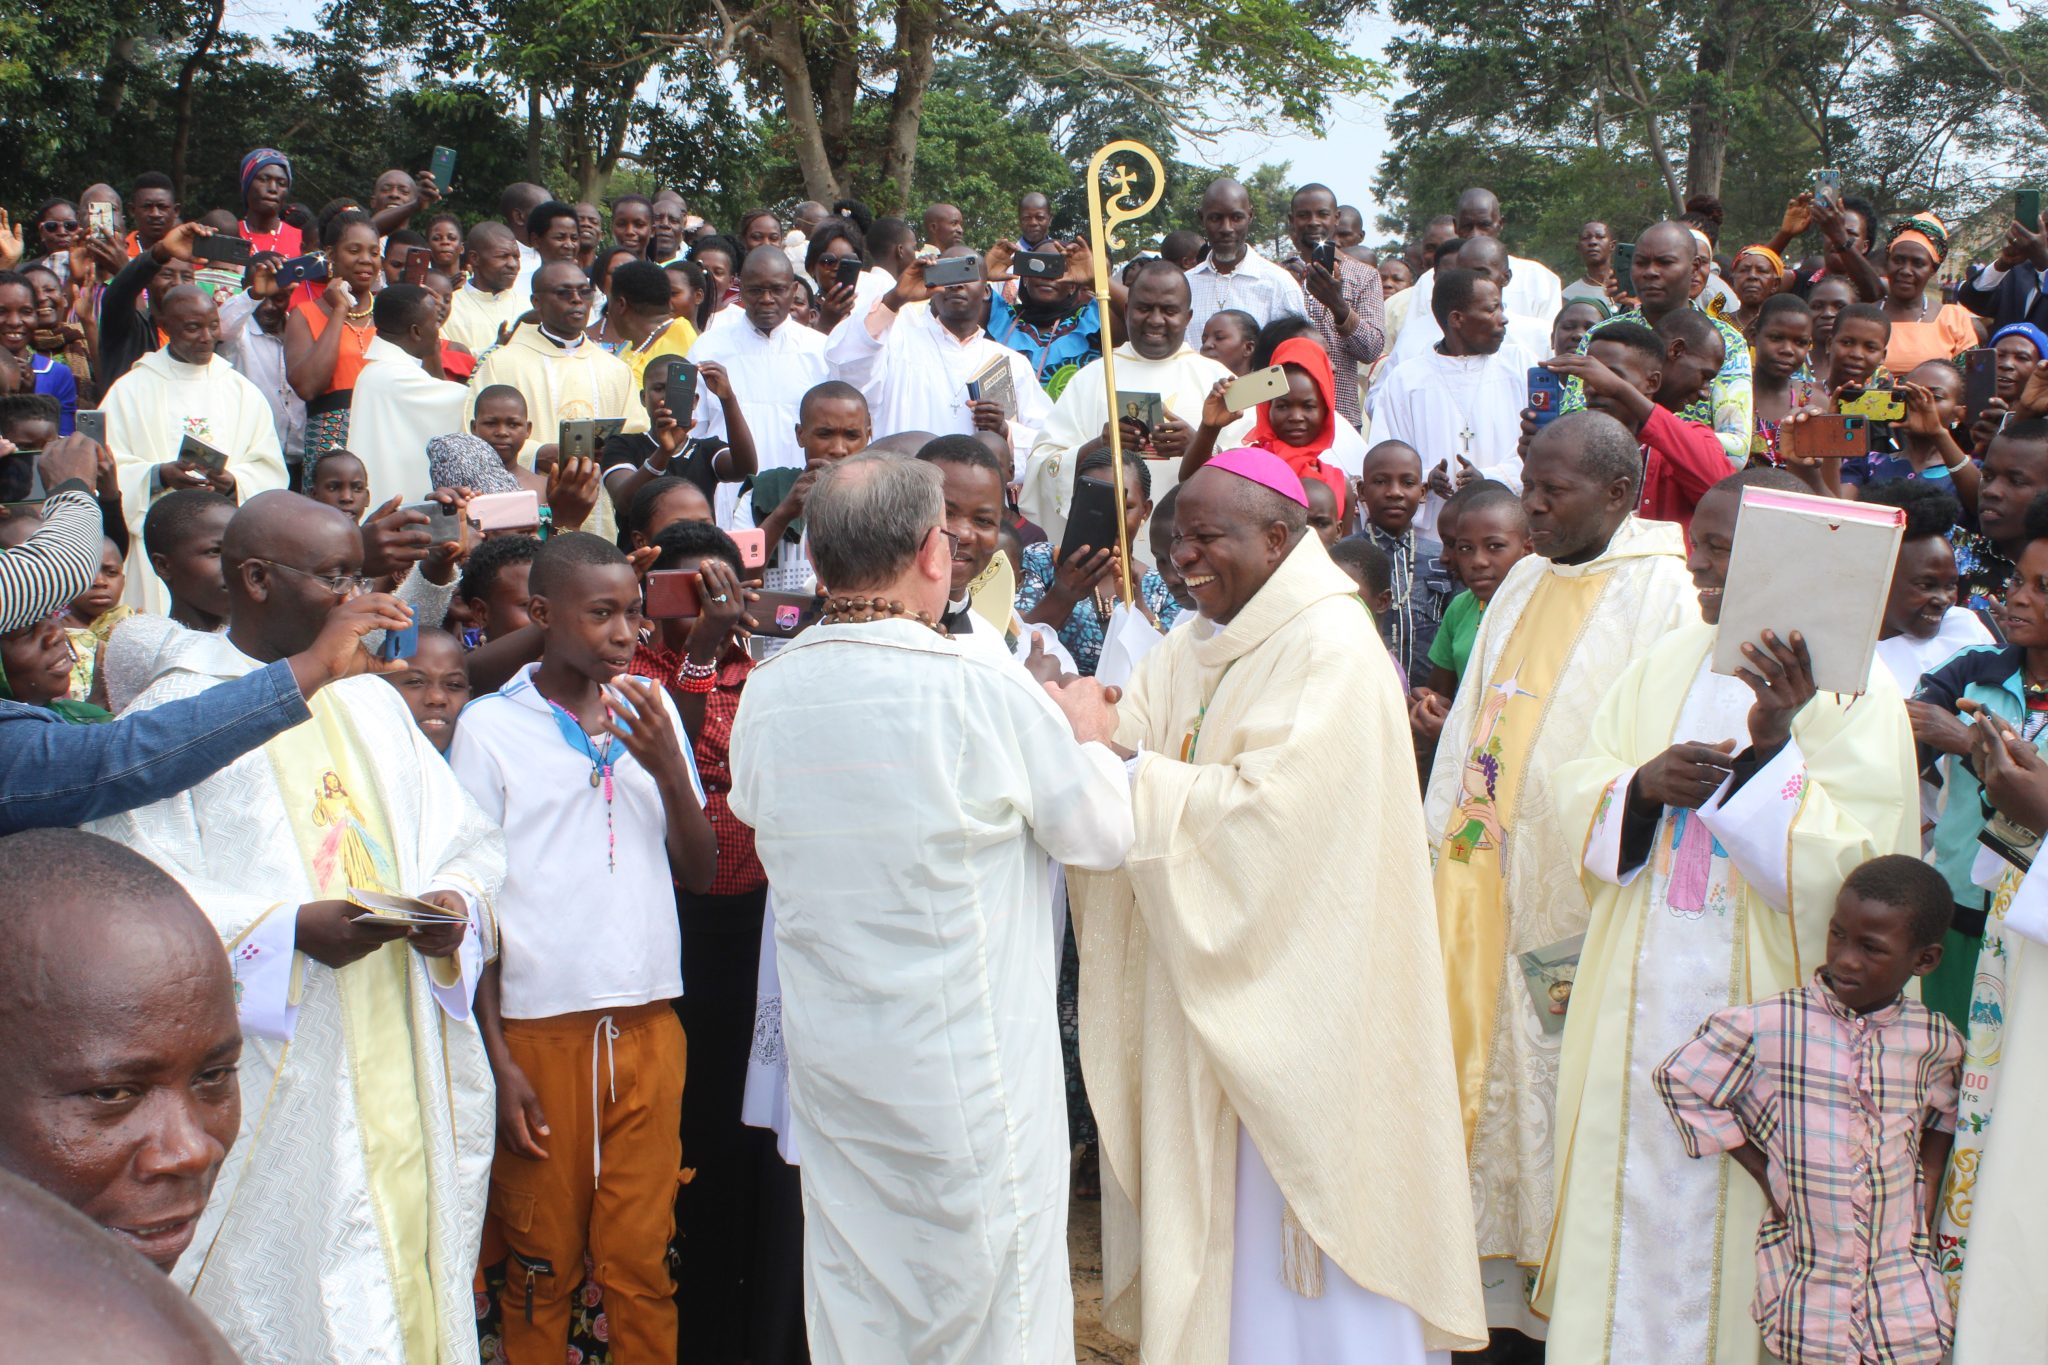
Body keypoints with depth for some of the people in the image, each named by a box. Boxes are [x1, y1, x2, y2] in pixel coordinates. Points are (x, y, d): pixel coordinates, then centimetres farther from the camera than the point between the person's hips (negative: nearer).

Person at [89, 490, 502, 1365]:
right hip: (276, 1087, -6)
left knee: (413, 1288, 10)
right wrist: (292, 929, -22)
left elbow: (466, 838, 16)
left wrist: (455, 900, -6)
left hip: (404, 1064, 6)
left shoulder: (371, 703, 15)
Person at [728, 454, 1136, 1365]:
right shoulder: (983, 689, -19)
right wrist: (1084, 734, 11)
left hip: (827, 1053, 5)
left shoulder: (765, 695, -5)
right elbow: (1103, 834, -9)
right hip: (968, 1064, -5)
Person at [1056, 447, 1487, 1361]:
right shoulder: (1193, 650, 11)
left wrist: (1120, 754, -22)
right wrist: (1077, 728, -19)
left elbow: (1269, 813, -24)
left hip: (1290, 993, -7)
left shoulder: (1332, 653, -14)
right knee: (1208, 1209, 14)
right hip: (1201, 984, 7)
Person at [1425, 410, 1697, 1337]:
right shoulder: (1524, 585, 15)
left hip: (1578, 891, -7)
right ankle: (1501, 1285, 21)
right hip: (1487, 882, 7)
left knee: (1564, 1091, -1)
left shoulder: (1664, 593, -8)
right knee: (1488, 1074, 10)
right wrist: (1441, 840, 14)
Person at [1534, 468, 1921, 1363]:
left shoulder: (1852, 688, -7)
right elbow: (1581, 793, 8)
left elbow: (1849, 864, -16)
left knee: (1729, 1210, 3)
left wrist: (1772, 745, -26)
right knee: (1630, 1187, 11)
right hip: (1641, 995, 5)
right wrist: (1644, 785, -13)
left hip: (1757, 1008, -5)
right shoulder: (1670, 663, 9)